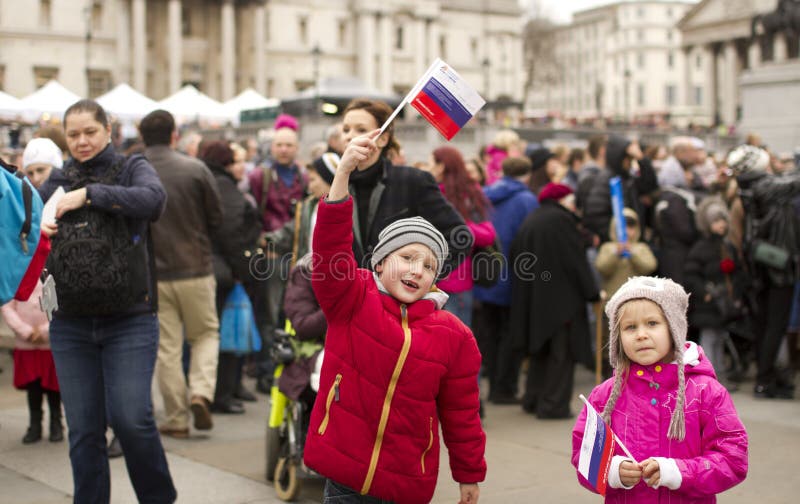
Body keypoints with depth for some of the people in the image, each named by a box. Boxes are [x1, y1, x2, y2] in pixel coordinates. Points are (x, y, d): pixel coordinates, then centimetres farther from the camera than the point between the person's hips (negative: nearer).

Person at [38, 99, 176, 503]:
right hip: (70, 323, 3)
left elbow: (153, 199, -18)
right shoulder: (56, 182, 12)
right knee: (83, 430, 6)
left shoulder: (131, 168, 3)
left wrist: (89, 193, -16)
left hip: (130, 320, -3)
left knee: (131, 419, -9)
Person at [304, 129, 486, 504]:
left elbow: (461, 413, 7)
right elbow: (331, 249, -22)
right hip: (344, 472, -1)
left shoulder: (453, 336, 0)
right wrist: (343, 173, -34)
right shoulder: (352, 300, -4)